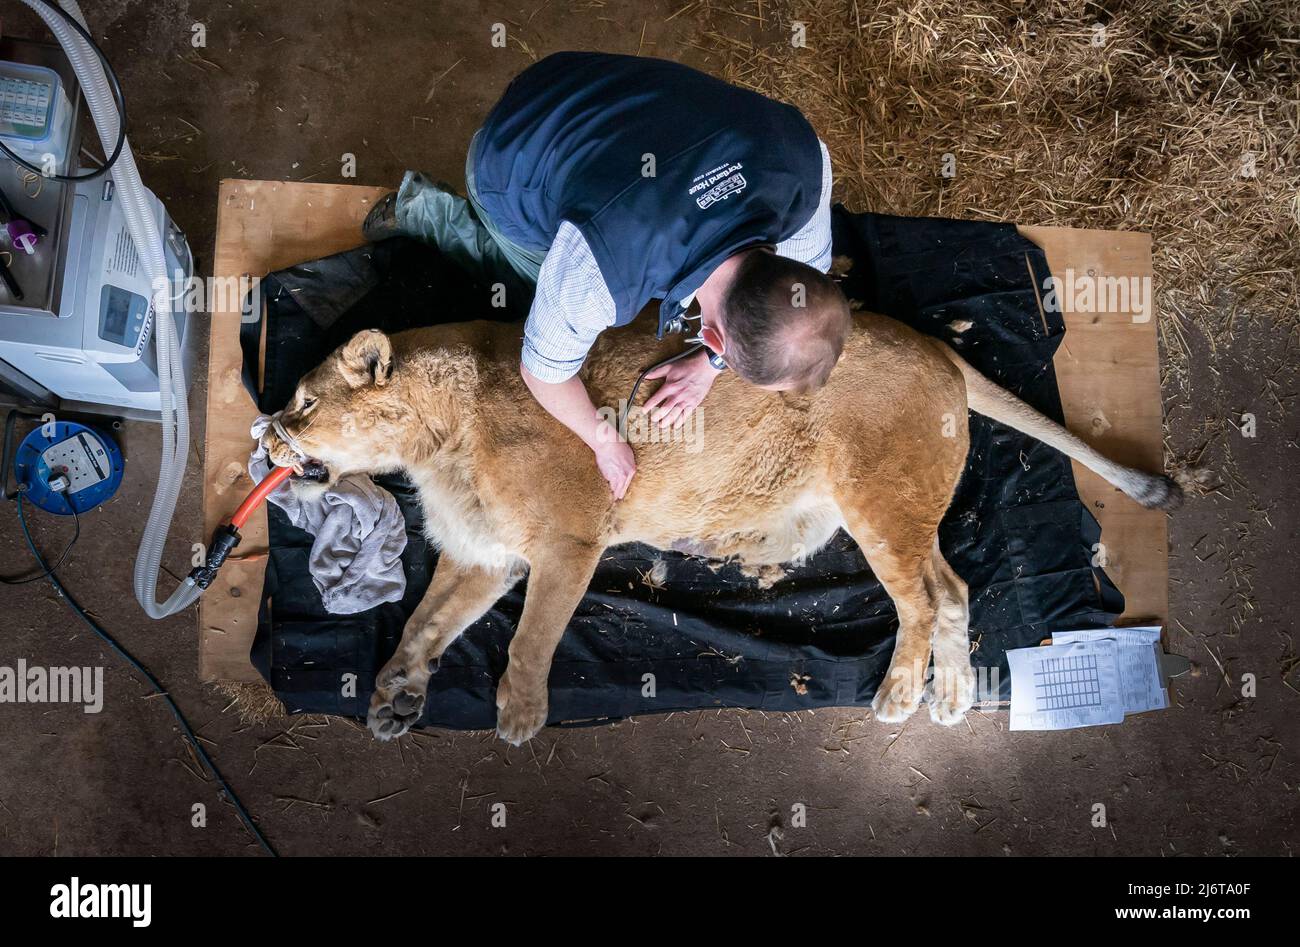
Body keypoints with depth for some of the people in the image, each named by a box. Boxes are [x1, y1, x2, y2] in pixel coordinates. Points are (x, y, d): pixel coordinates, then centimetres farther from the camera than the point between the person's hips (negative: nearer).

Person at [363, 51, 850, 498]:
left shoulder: (804, 158, -34)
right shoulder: (602, 269, -45)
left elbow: (804, 275, -11)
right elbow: (543, 371, -23)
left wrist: (709, 365, -16)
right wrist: (606, 444, -9)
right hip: (512, 164, -4)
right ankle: (428, 209, 20)